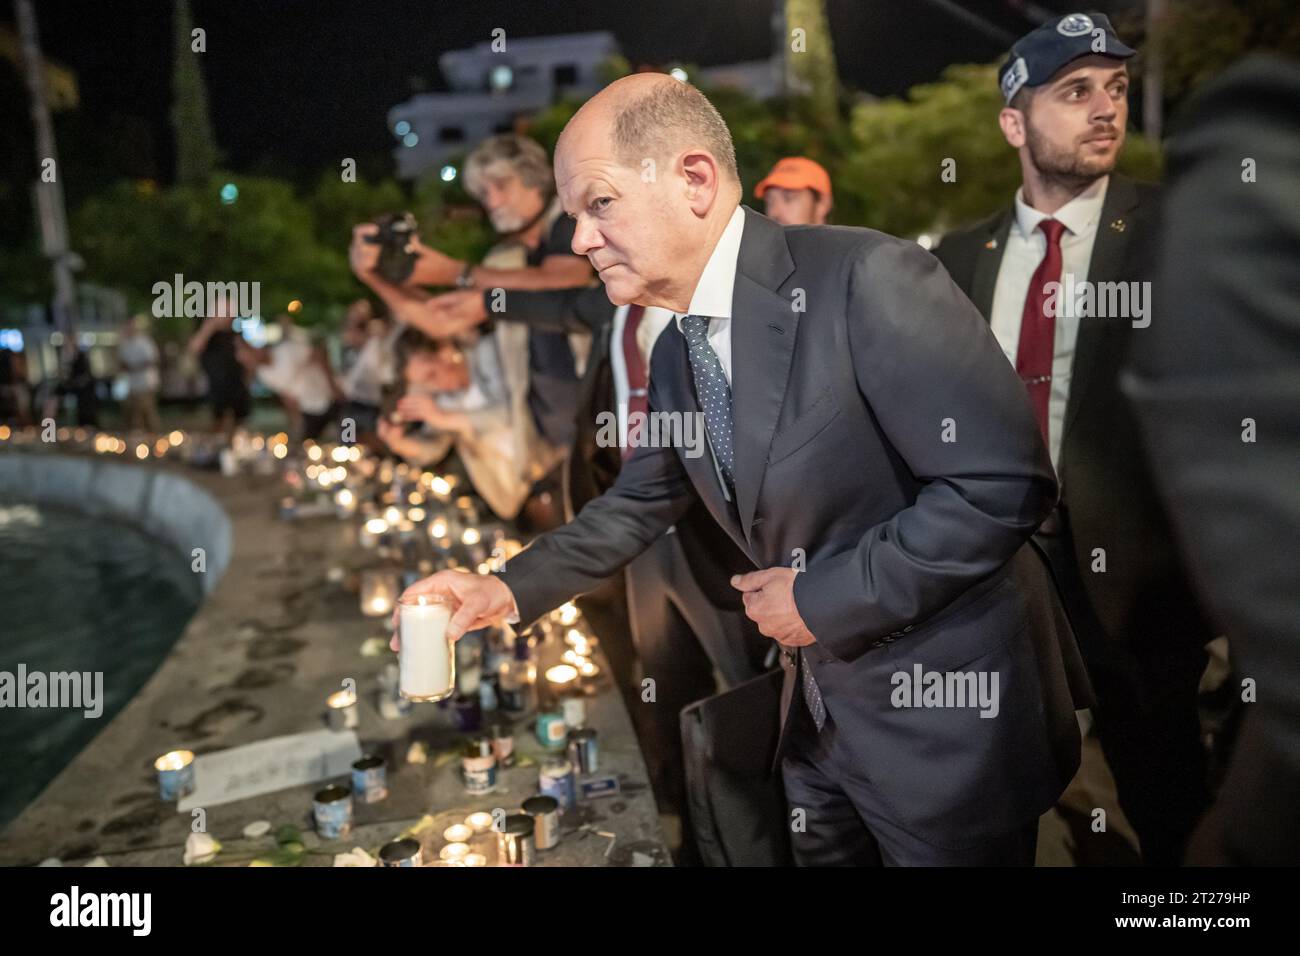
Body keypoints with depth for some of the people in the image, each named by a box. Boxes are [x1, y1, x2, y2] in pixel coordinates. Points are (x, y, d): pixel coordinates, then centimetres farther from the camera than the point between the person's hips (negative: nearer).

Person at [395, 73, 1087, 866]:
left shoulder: (867, 279, -23)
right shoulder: (675, 354, 3)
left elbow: (1005, 482, -25)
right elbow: (644, 499, 13)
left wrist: (825, 597, -20)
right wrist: (513, 587, 1)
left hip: (948, 719, -7)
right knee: (822, 846, 23)